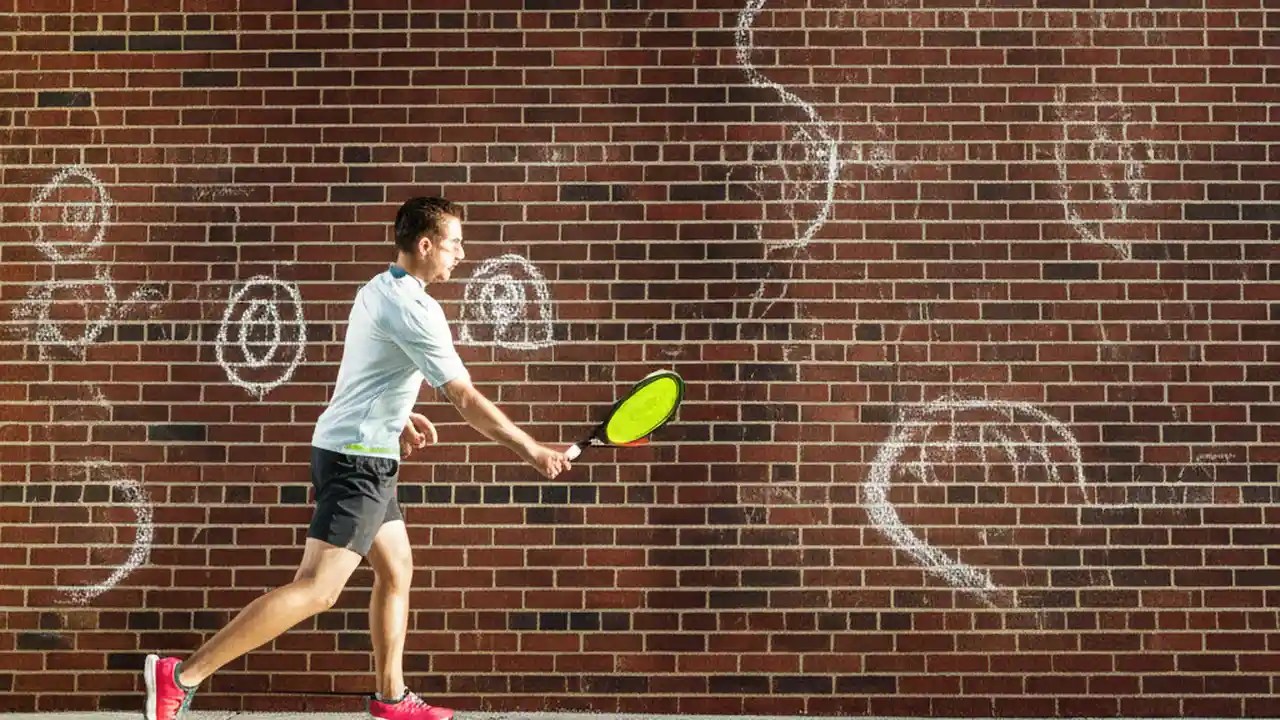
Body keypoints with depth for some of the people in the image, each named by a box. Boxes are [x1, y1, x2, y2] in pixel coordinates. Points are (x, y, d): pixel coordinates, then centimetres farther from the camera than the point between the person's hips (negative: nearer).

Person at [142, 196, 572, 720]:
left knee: (396, 571, 17)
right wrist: (531, 451, -15)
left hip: (363, 458, 11)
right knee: (317, 589, -12)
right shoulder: (413, 308, -17)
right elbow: (466, 400, -20)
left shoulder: (378, 290, 12)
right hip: (358, 460, -11)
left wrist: (400, 418, 16)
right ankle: (183, 676, -13)